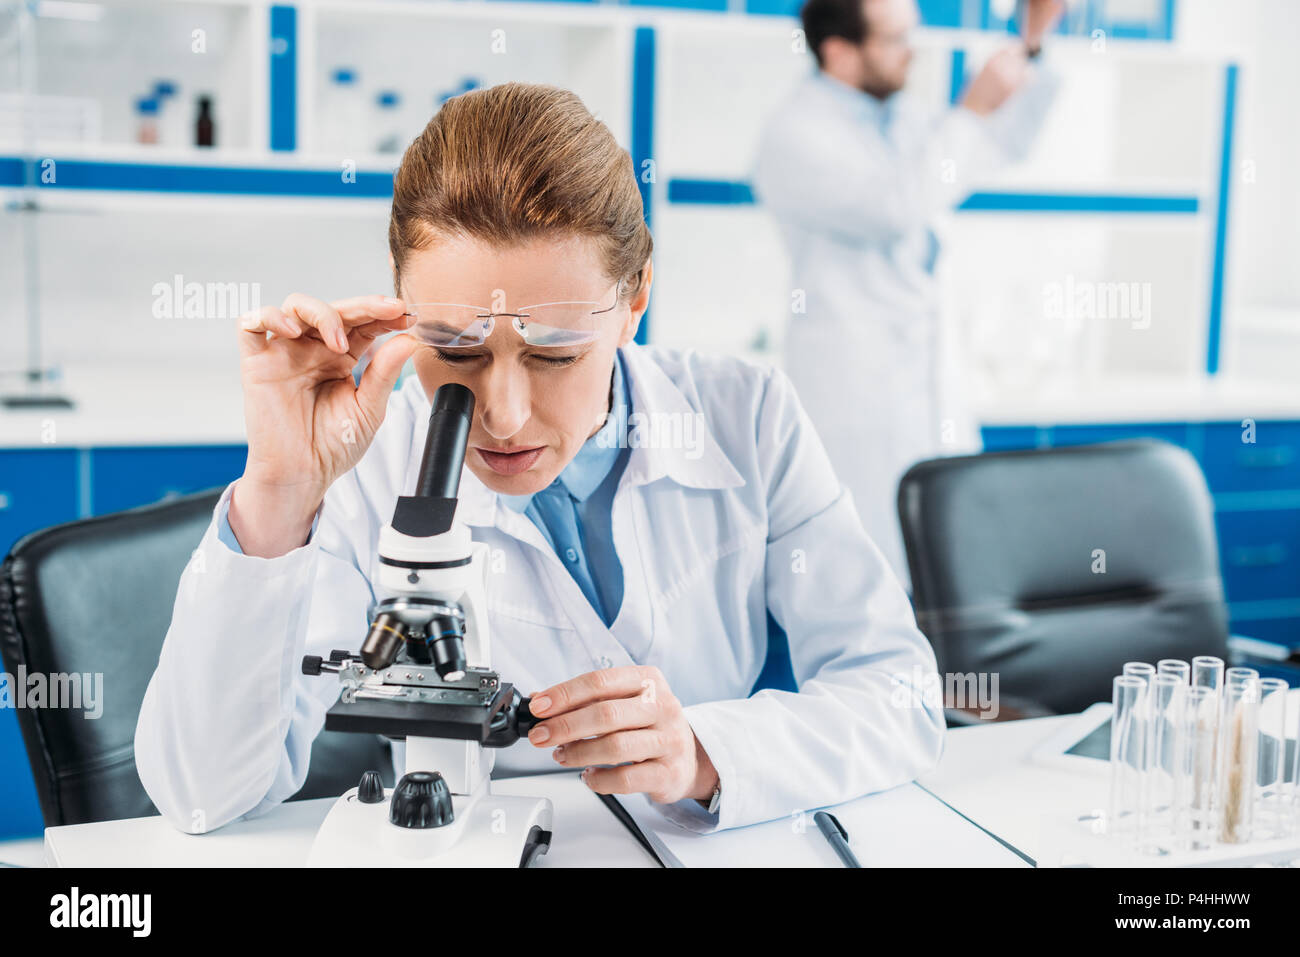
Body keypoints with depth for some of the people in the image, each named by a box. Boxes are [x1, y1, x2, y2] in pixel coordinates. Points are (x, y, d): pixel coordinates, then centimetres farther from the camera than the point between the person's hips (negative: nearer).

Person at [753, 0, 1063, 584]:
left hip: (930, 376, 8)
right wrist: (971, 111, -17)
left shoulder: (894, 116, 12)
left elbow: (1000, 142, 26)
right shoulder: (794, 135, -13)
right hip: (855, 391, -8)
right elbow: (896, 207, -26)